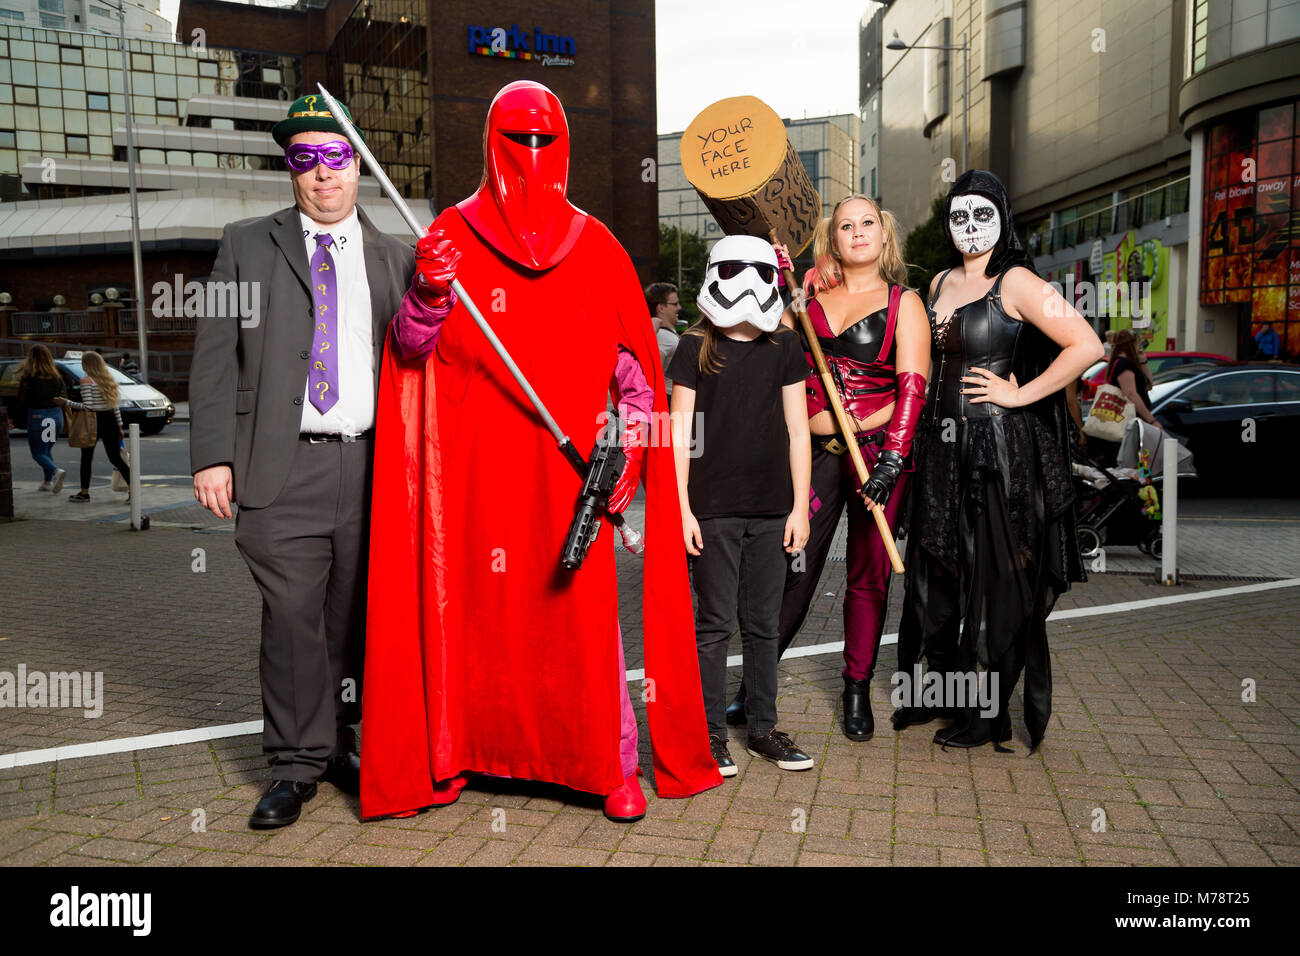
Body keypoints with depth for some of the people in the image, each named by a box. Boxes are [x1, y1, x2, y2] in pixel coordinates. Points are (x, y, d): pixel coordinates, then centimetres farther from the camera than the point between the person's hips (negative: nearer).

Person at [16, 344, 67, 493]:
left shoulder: (28, 377, -10)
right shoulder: (56, 377, 2)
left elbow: (21, 401, -8)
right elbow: (64, 398, 5)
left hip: (37, 415, -4)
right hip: (56, 415, 5)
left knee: (37, 453, 4)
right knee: (47, 450, 20)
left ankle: (56, 471, -23)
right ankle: (48, 482, 16)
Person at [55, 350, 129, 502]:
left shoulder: (86, 380, -9)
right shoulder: (108, 378, 9)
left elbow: (88, 406, -17)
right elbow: (115, 405, 9)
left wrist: (67, 403, -6)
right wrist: (120, 426, 13)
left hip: (94, 421, -5)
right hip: (110, 420, 5)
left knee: (86, 458, 9)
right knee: (115, 457, 5)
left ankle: (84, 493, 16)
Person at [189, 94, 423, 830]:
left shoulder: (397, 258, 13)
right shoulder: (246, 246, 11)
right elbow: (216, 357, 5)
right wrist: (213, 454, -5)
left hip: (374, 463, 2)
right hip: (284, 467, -1)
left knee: (358, 613, 8)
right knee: (292, 615, -2)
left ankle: (346, 743, 24)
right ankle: (298, 764, 11)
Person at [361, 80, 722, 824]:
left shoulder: (594, 244, 10)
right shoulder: (453, 234, 7)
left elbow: (632, 360, 8)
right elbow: (411, 348, 1)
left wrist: (631, 446, -4)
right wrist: (431, 291, -19)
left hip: (571, 461, 0)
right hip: (476, 465, 0)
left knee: (585, 611, -1)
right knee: (471, 601, 4)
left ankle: (614, 766, 10)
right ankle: (454, 756, 20)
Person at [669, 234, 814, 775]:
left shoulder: (784, 347, 7)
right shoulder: (696, 348, 0)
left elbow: (797, 431, 8)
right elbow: (681, 432, -1)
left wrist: (799, 506, 3)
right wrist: (682, 509, -6)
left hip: (771, 509, 3)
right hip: (712, 508, -3)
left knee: (763, 623, 10)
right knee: (715, 623, 3)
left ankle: (763, 729, 23)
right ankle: (711, 736, 14)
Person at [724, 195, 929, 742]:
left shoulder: (904, 303, 4)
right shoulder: (807, 297, 12)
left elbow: (912, 386, -6)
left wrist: (893, 458, -19)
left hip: (878, 451, -1)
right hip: (813, 451, 1)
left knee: (868, 574, 7)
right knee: (793, 567, -2)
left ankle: (857, 689, 22)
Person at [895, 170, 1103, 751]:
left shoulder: (1017, 283, -10)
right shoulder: (941, 284, 12)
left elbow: (1087, 346, -19)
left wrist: (1018, 394, -16)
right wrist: (919, 429, 13)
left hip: (999, 446, -7)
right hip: (942, 444, 7)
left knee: (996, 575, 2)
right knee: (938, 570, 14)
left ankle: (990, 712, 16)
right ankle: (943, 690, 31)